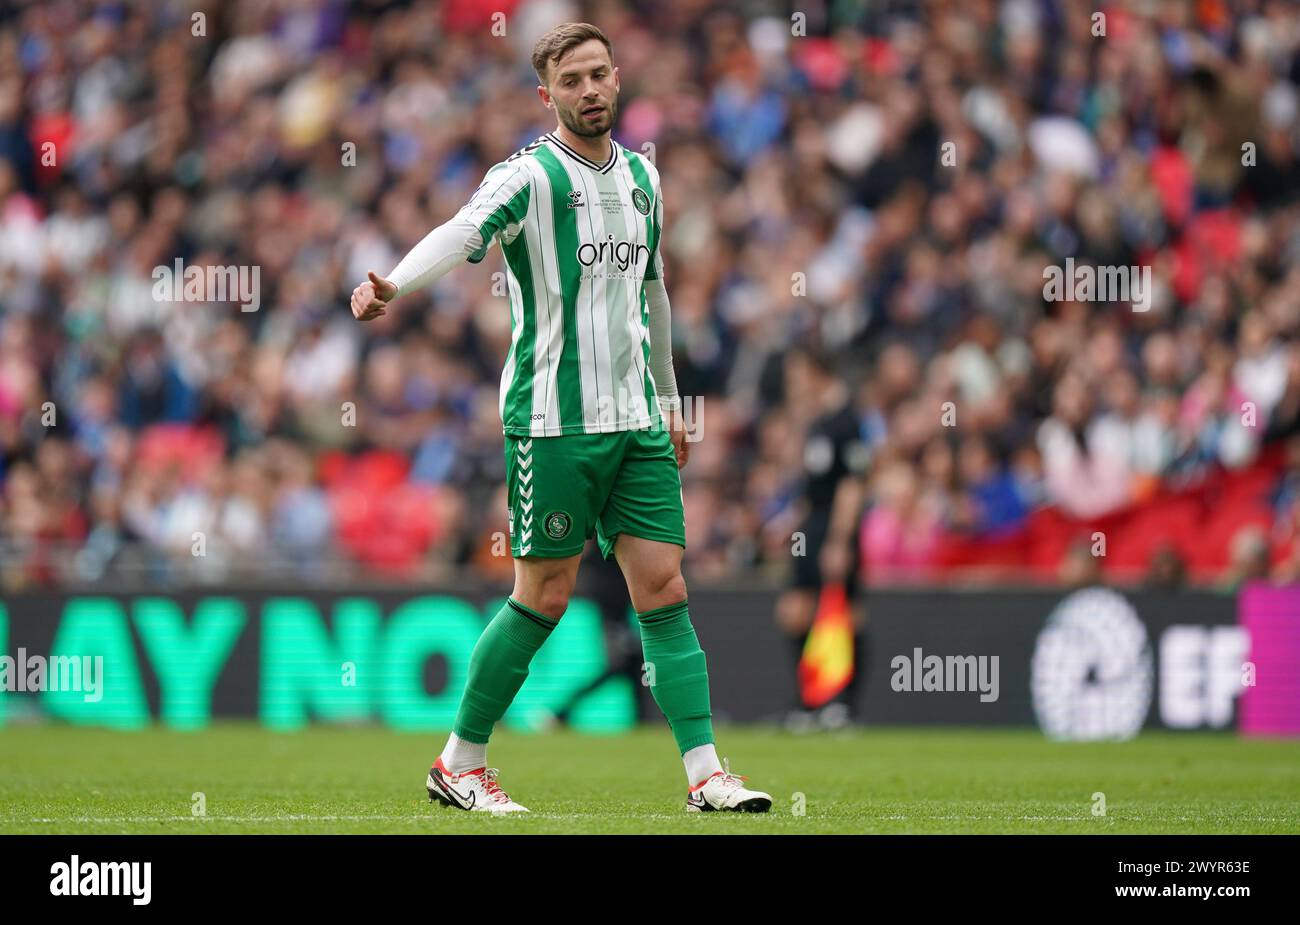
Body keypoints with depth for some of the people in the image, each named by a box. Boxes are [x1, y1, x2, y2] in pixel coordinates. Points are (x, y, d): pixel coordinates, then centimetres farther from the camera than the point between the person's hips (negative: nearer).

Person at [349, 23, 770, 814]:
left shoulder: (641, 177, 13)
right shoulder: (531, 175, -8)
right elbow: (463, 233, -28)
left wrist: (668, 401, 31)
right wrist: (393, 284, -47)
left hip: (636, 421, 6)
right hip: (553, 421, -6)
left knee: (664, 589, 0)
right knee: (546, 596, -2)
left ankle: (706, 773, 0)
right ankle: (459, 764, 11)